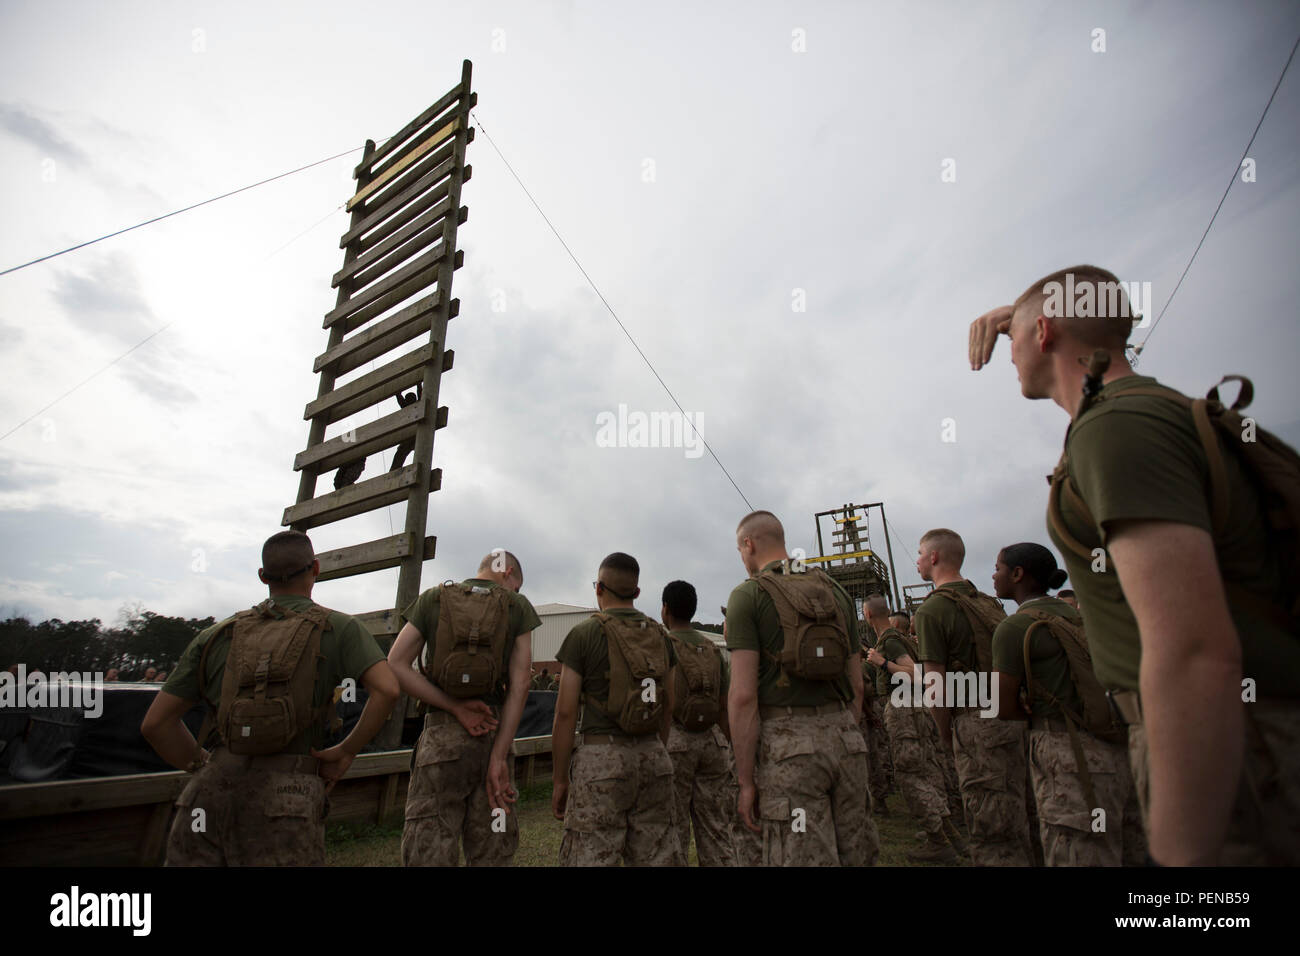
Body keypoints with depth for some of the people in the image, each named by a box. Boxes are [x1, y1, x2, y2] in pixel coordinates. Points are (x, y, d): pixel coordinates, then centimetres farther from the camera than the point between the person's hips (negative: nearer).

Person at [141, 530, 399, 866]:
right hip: (284, 800, -3)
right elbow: (387, 689, -12)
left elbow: (155, 722, 15)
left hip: (207, 796, 4)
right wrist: (345, 752, 1)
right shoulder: (338, 628, 2)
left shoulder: (217, 634, 14)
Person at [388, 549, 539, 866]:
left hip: (441, 734, 0)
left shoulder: (432, 599, 7)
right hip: (495, 734, 0)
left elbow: (395, 666, -3)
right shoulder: (518, 606, 4)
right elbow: (519, 685, -5)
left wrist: (455, 707, -6)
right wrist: (498, 758, -5)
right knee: (492, 853, 12)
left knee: (428, 851, 7)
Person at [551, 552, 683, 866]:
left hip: (601, 758, -5)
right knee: (659, 857, 14)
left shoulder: (583, 634, -6)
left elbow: (565, 713, -7)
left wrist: (559, 779, 0)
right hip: (653, 756, 5)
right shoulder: (660, 636, 8)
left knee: (590, 858, 4)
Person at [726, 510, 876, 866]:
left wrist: (746, 780, -6)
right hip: (845, 736, 6)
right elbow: (857, 686, 14)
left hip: (788, 741, -6)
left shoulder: (748, 594, -5)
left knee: (801, 857, 3)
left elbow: (743, 695, -11)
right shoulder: (836, 591, 13)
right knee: (856, 855, 16)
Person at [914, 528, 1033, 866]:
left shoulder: (931, 610, -12)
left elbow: (936, 685, -14)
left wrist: (946, 735, -1)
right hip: (1015, 714, 8)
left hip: (977, 724, -8)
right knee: (1021, 822, 18)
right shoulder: (989, 602, 12)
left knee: (993, 838, 1)